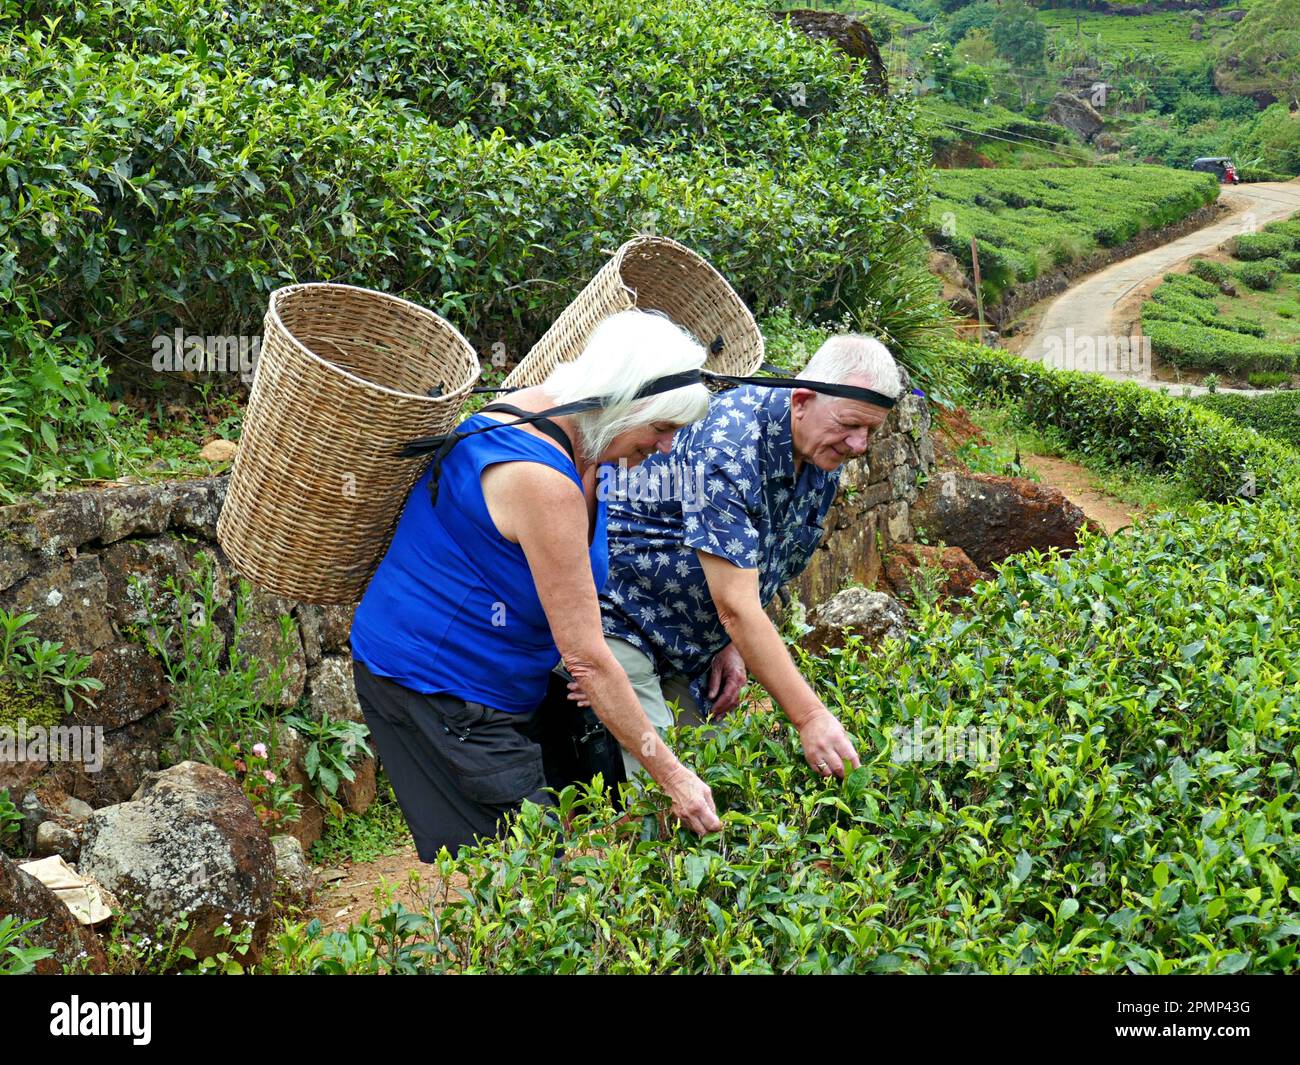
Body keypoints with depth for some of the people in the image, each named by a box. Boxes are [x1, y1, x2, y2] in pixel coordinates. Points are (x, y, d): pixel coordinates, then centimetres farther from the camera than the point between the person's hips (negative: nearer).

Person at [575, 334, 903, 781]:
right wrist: (811, 717, -33)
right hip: (617, 618, -8)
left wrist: (734, 645, -1)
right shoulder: (727, 445, -29)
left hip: (696, 640, 8)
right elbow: (736, 606, -32)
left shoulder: (823, 457, -2)